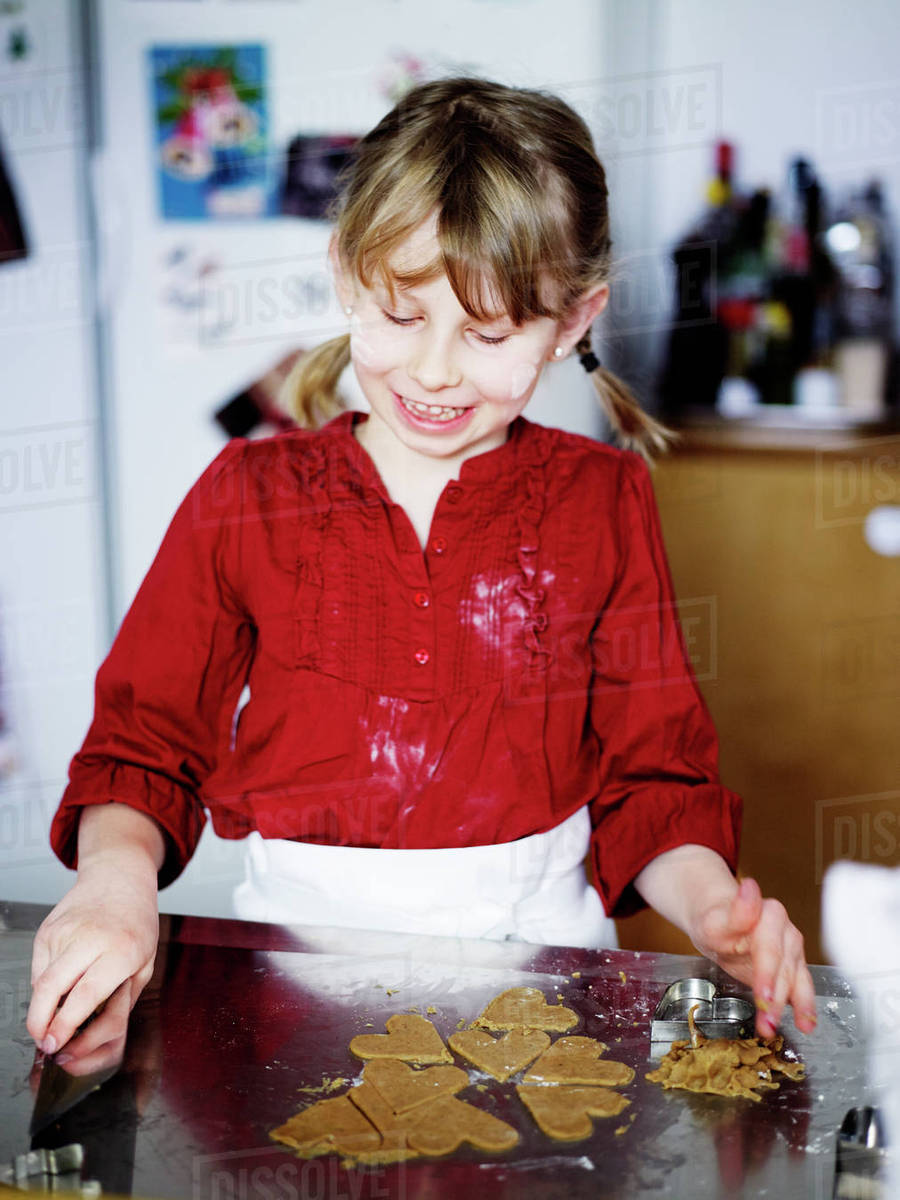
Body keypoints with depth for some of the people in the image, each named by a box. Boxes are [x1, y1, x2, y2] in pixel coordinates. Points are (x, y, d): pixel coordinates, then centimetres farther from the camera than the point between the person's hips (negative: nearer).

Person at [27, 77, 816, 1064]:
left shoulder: (603, 501, 5)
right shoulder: (246, 498, 5)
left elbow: (649, 777, 6)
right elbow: (141, 744, 8)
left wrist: (712, 907, -14)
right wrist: (117, 871, -14)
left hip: (536, 946, 0)